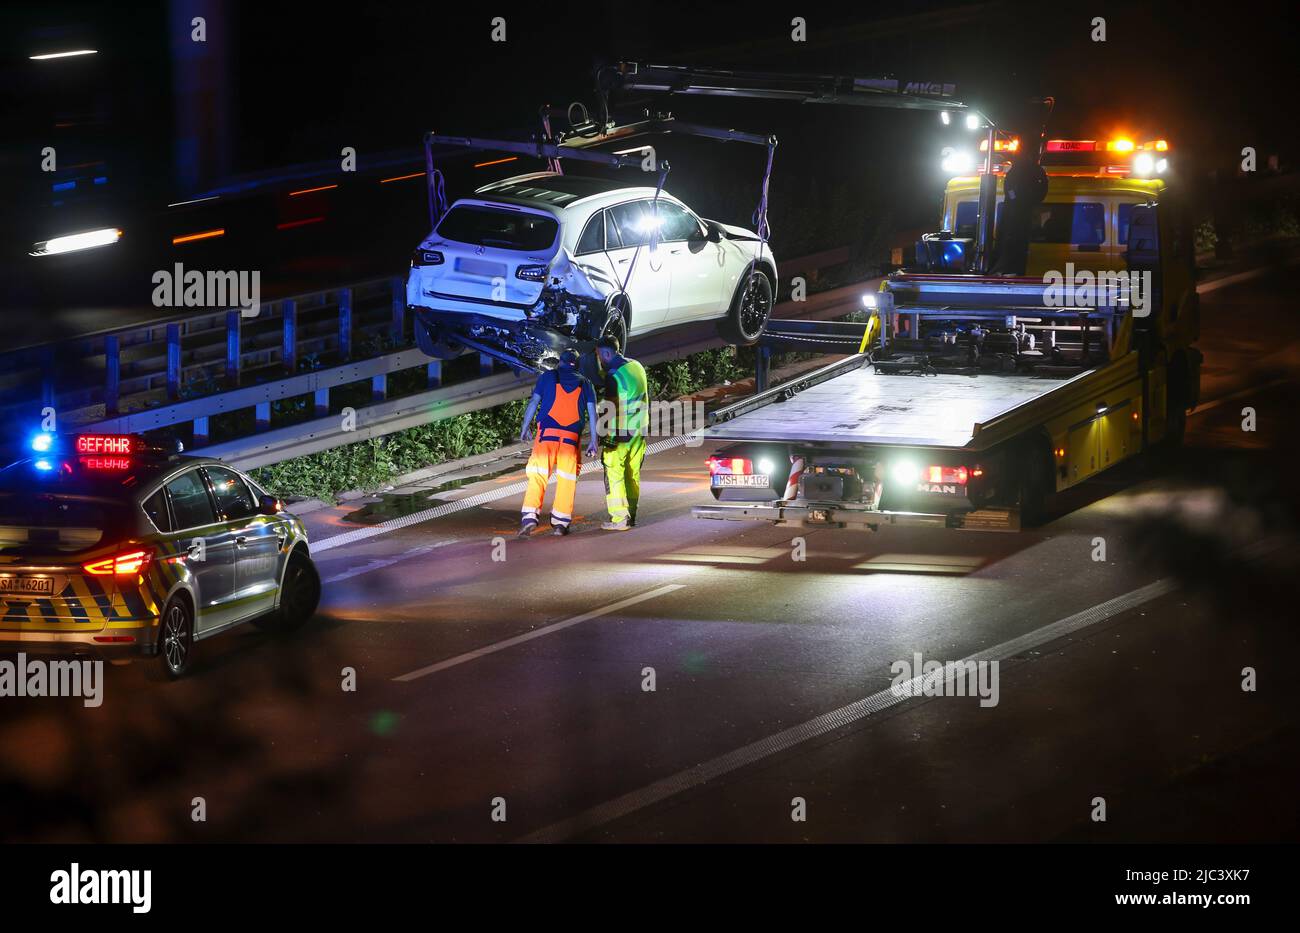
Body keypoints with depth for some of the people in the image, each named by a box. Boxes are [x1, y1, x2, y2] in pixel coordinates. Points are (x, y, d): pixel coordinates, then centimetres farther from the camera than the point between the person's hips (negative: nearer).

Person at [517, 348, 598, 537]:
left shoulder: (548, 376, 11)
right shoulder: (585, 384, 15)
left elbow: (533, 403, 6)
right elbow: (592, 413, 9)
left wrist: (525, 428, 13)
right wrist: (593, 441, 9)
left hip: (547, 430, -1)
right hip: (572, 436, 1)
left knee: (538, 474, -4)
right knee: (567, 479, 7)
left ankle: (529, 516, -18)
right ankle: (560, 523, 6)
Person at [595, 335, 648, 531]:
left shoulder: (614, 375, -17)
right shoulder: (637, 366, 9)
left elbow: (613, 407, -19)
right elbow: (646, 395, 19)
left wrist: (609, 439, -17)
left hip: (621, 433, -8)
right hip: (639, 431, 8)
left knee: (614, 473, -2)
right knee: (633, 474, 14)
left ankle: (619, 518, -6)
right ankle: (630, 515, 19)